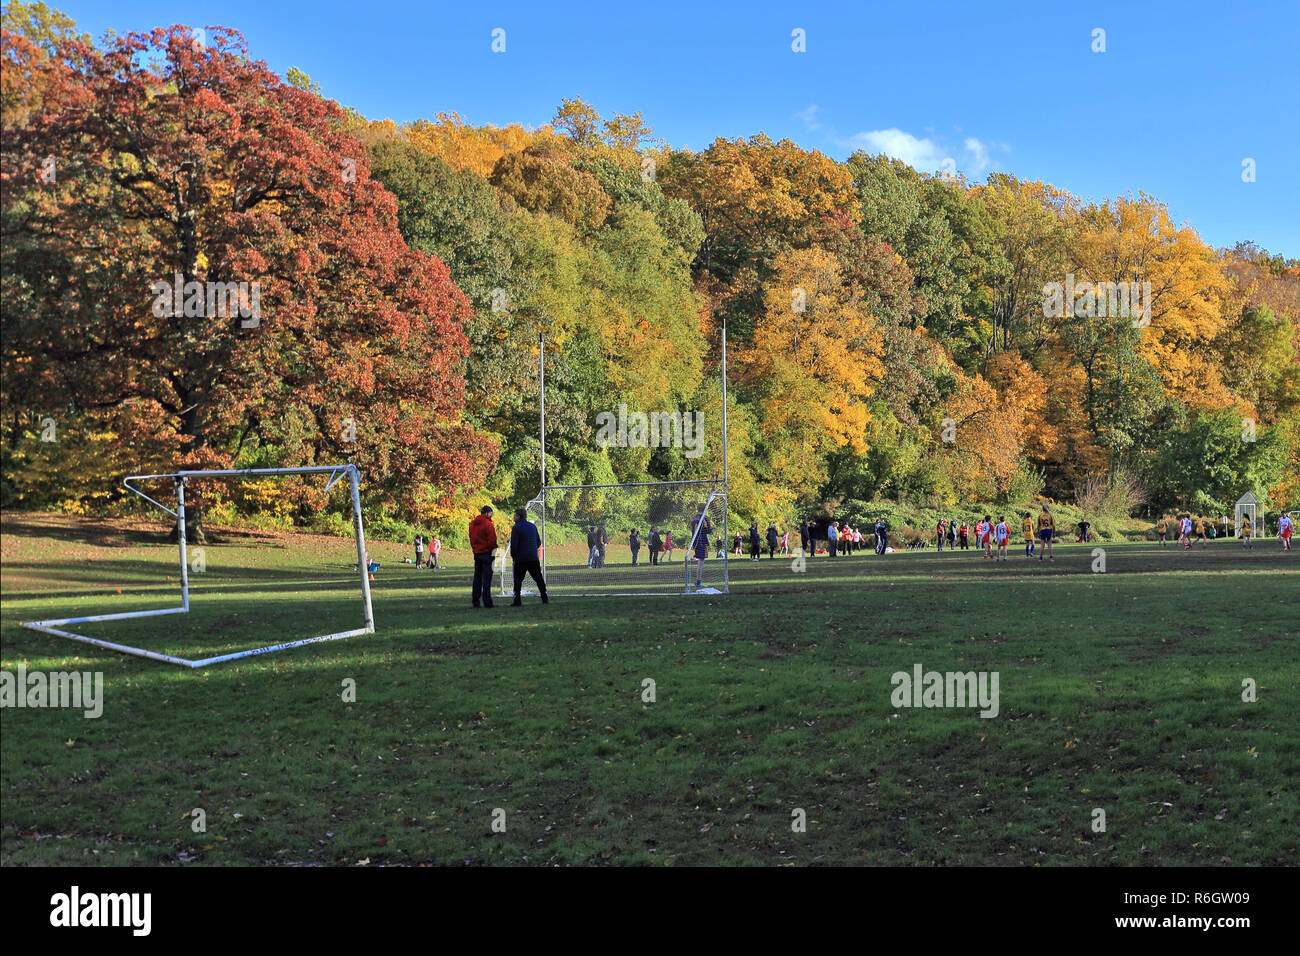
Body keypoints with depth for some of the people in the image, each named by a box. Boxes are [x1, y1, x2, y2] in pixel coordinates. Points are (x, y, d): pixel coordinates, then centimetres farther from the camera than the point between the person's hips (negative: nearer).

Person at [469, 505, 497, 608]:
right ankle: (487, 602, -7)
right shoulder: (488, 524, -12)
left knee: (477, 577, 12)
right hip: (486, 553, -7)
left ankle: (475, 602, 13)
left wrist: (474, 549, 18)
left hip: (476, 553, 7)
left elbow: (471, 538, 16)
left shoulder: (472, 524, 11)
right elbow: (492, 540, -15)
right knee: (487, 577, -5)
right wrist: (493, 551, -10)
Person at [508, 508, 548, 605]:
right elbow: (539, 542, 14)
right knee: (538, 578, 10)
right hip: (534, 558, 5)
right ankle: (544, 598, 9)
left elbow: (514, 545, -11)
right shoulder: (533, 526, 11)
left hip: (521, 559, -5)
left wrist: (513, 557, -1)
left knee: (518, 580, 3)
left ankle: (517, 600, -3)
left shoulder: (516, 528, -7)